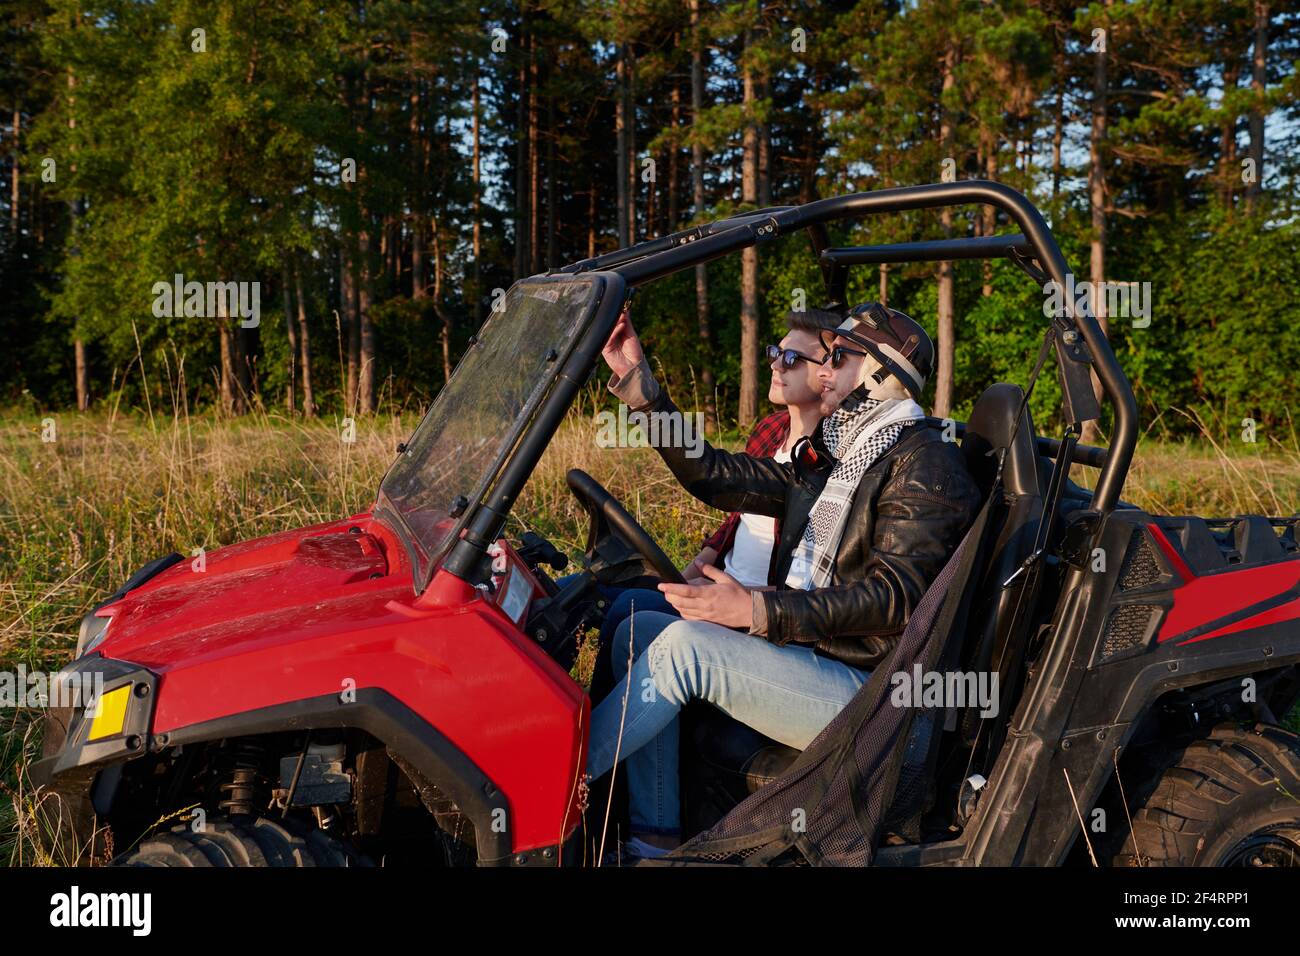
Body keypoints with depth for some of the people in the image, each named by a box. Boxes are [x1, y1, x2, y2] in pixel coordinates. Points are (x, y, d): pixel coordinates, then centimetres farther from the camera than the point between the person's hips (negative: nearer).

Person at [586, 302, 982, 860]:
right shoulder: (829, 458, 19)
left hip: (866, 692, -9)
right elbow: (714, 476, 13)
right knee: (639, 631, -2)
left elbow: (895, 595, -22)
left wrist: (756, 610, -31)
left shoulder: (924, 463, -10)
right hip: (804, 655, 9)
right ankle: (655, 839, -7)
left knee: (685, 643, -25)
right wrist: (636, 380, 7)